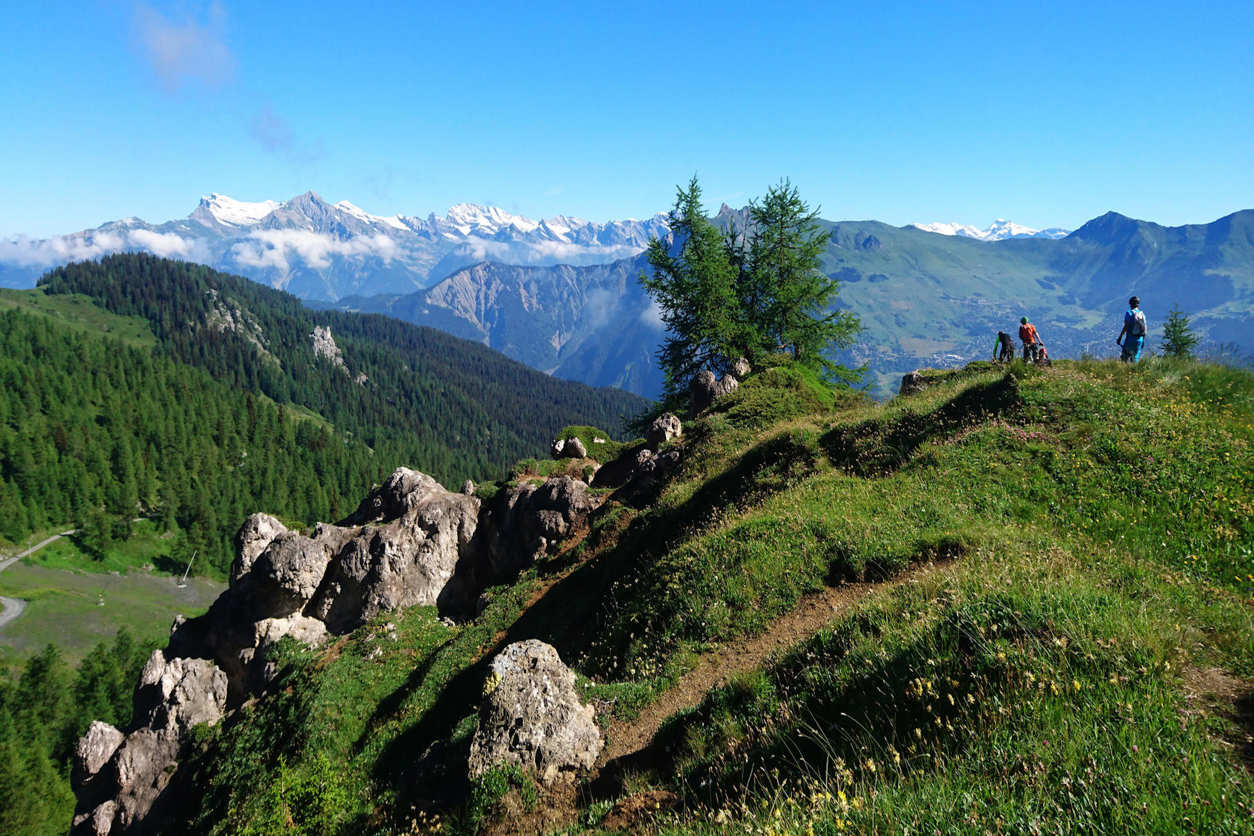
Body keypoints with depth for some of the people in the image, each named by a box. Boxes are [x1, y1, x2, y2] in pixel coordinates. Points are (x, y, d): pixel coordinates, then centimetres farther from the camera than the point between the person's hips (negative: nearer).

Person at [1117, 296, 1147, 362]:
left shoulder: (1129, 313, -7)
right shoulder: (1142, 314, 9)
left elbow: (1126, 327, -13)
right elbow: (1145, 329, 10)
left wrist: (1119, 338, -8)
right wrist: (1143, 340, 19)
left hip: (1130, 339, -5)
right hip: (1139, 340, 5)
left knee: (1125, 358, 1)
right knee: (1135, 359, 9)